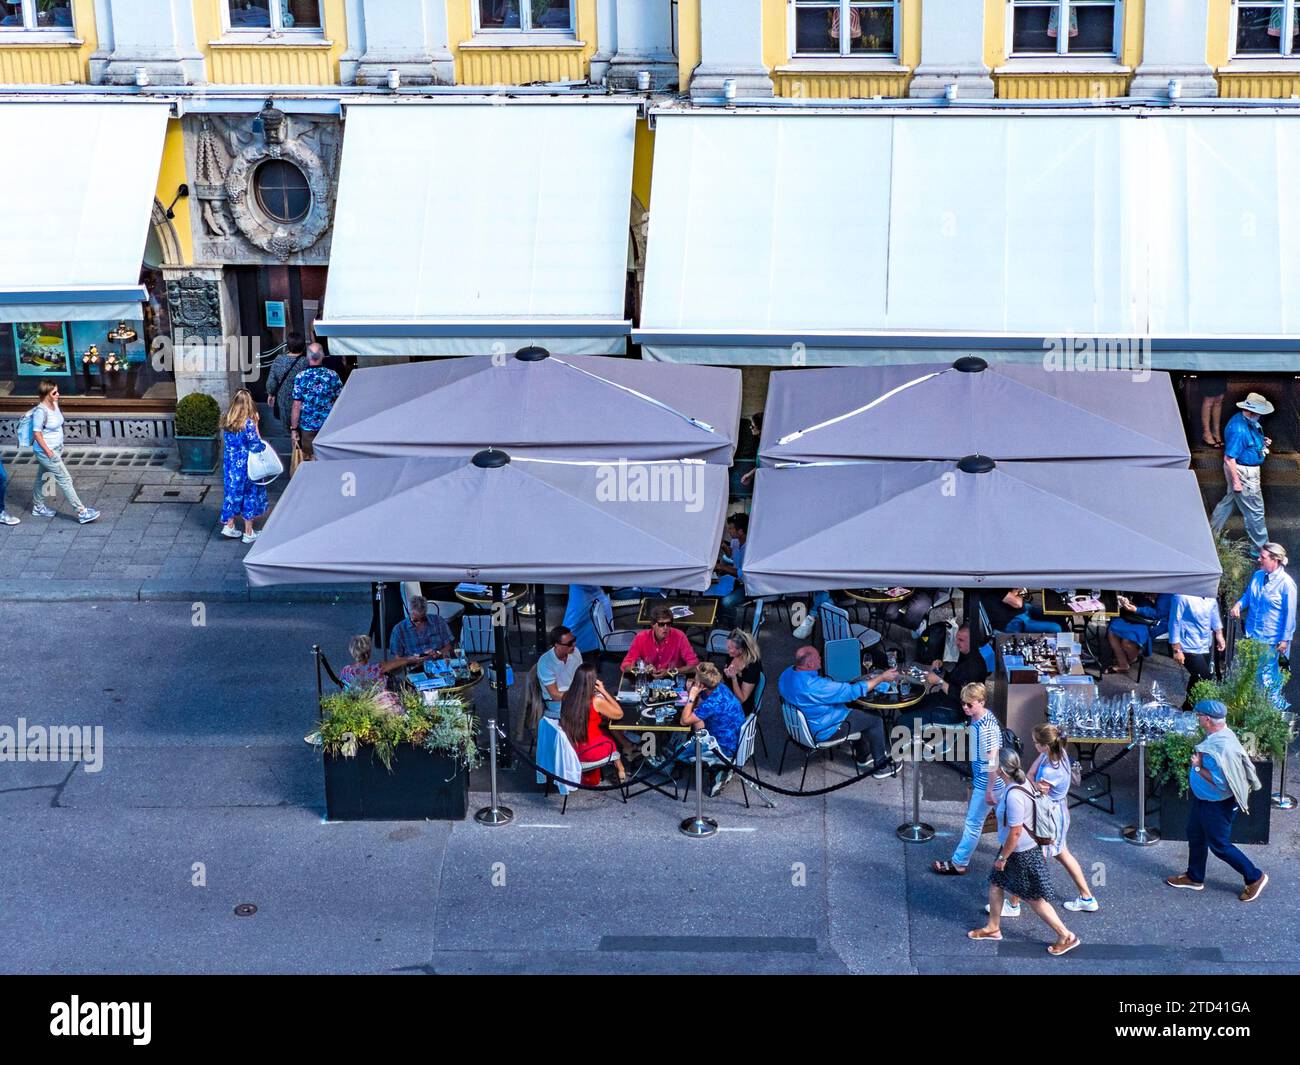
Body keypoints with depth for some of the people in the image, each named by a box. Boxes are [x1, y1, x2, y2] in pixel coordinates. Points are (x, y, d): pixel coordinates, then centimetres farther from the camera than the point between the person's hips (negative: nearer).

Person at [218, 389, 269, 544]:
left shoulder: (227, 422, -2)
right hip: (246, 466, -5)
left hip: (230, 465, 5)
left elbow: (225, 443, 9)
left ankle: (229, 526, 22)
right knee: (250, 495, 8)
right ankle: (248, 533, 15)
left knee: (234, 492, 20)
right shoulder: (248, 423, -21)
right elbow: (256, 445, -21)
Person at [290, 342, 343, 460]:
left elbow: (296, 406, -9)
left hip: (307, 425, -1)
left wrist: (293, 429, -1)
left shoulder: (300, 378, -10)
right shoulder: (333, 376, -6)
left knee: (308, 459, 8)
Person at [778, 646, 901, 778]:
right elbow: (853, 691, -28)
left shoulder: (788, 673, -10)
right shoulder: (816, 686, -37)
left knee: (856, 711, 25)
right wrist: (882, 678, -19)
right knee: (875, 720, 3)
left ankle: (863, 756, 39)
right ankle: (881, 766, 18)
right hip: (821, 731, -9)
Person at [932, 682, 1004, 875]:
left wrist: (989, 790, -20)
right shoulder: (978, 717, 1)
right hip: (981, 779, 9)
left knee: (973, 822, 3)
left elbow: (993, 761, -26)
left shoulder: (985, 728, -29)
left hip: (987, 783, -9)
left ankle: (958, 864, 14)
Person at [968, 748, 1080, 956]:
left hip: (1021, 852, -10)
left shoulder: (1013, 796, -33)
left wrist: (1002, 857, -15)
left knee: (1034, 898, 6)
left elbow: (1015, 832, -28)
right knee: (996, 883, 22)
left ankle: (1066, 936, 17)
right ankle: (992, 927, 39)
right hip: (1023, 848, 10)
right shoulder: (1021, 782, -4)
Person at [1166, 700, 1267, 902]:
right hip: (1202, 800, 10)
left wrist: (1199, 767, -26)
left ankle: (1254, 878, 21)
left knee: (1219, 845, 6)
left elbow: (1220, 782, -33)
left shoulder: (1222, 747, -34)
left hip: (1218, 805, -10)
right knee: (1195, 836, 22)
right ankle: (1194, 877, 39)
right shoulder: (1215, 736, -2)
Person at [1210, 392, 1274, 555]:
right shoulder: (1239, 429, -30)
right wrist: (1236, 481, -25)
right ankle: (1261, 549, 12)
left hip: (1250, 470, 10)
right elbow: (1229, 458, -28)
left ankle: (1211, 534, 38)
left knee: (1229, 500, 23)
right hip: (1243, 474, -10)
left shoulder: (1249, 422, 2)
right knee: (1255, 510, 1)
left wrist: (1262, 442, 3)